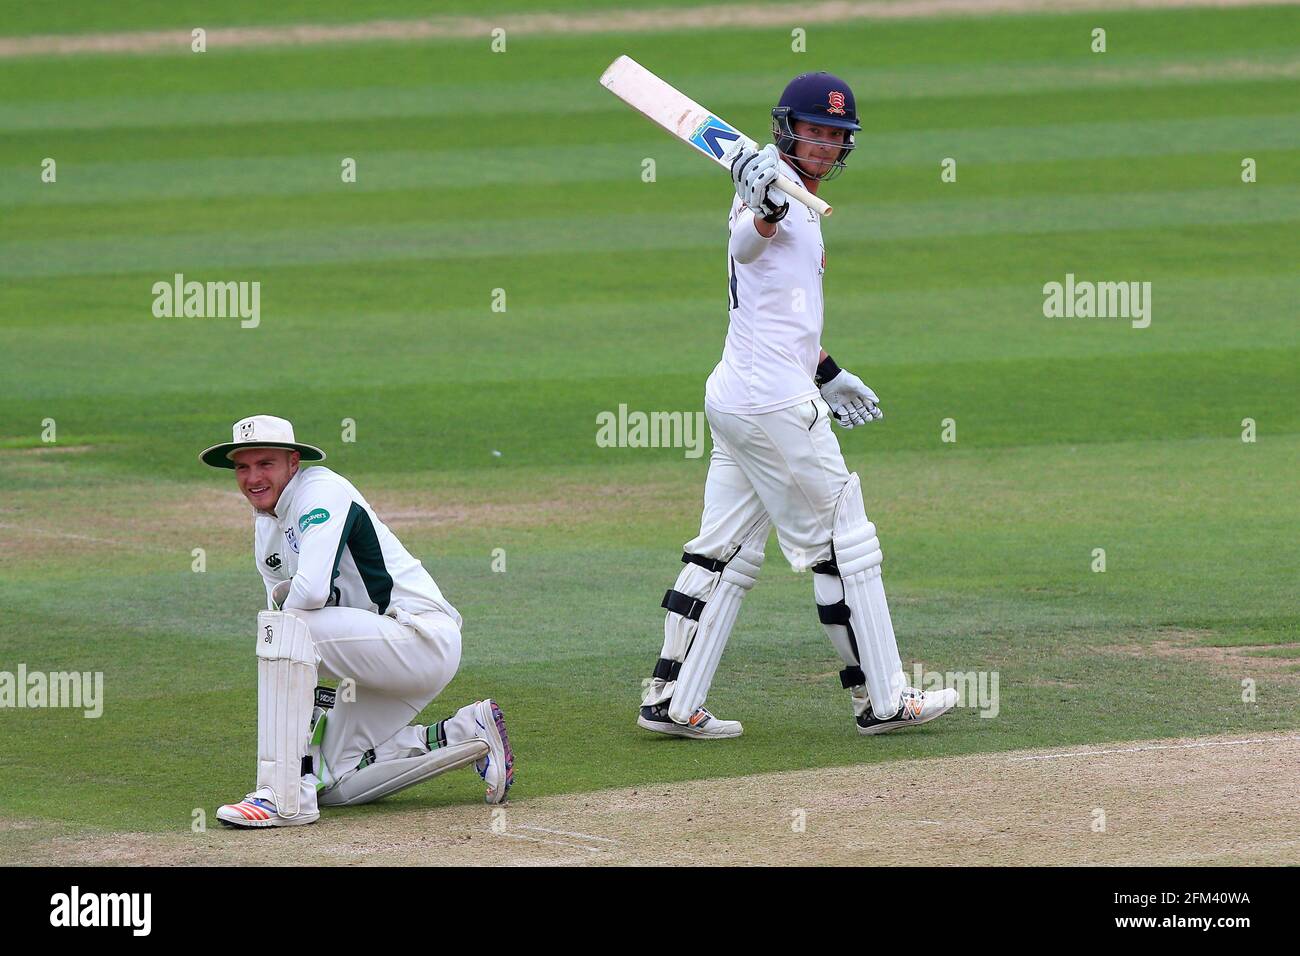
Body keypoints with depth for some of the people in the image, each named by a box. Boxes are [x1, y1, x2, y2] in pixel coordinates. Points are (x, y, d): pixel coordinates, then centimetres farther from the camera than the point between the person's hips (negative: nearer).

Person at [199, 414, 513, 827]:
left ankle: (284, 797, -32)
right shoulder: (266, 529, 16)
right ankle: (470, 734, 17)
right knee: (334, 785, 8)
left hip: (422, 635, -10)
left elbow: (313, 589, -28)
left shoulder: (322, 491, -14)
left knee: (285, 627, -29)